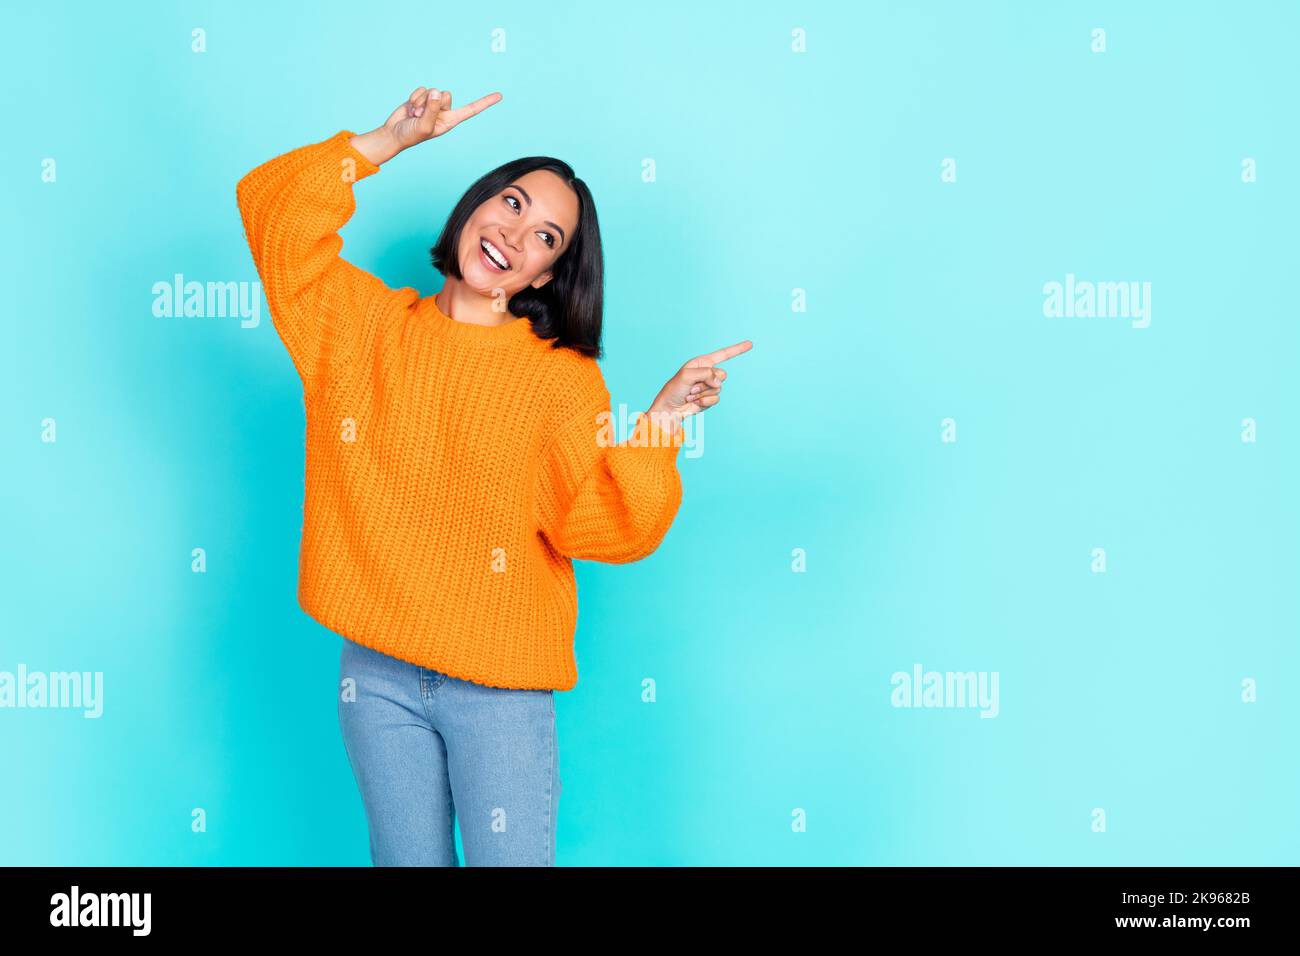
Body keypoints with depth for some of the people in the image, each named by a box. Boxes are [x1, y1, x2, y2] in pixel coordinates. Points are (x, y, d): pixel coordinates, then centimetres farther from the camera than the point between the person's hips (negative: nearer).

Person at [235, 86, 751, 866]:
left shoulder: (563, 376, -2)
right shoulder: (362, 322, 5)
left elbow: (592, 524, -12)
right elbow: (273, 208, -2)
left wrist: (662, 421, -24)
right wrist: (394, 139, -5)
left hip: (500, 683, -2)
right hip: (376, 673, 2)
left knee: (511, 858, 1)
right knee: (407, 857, 13)